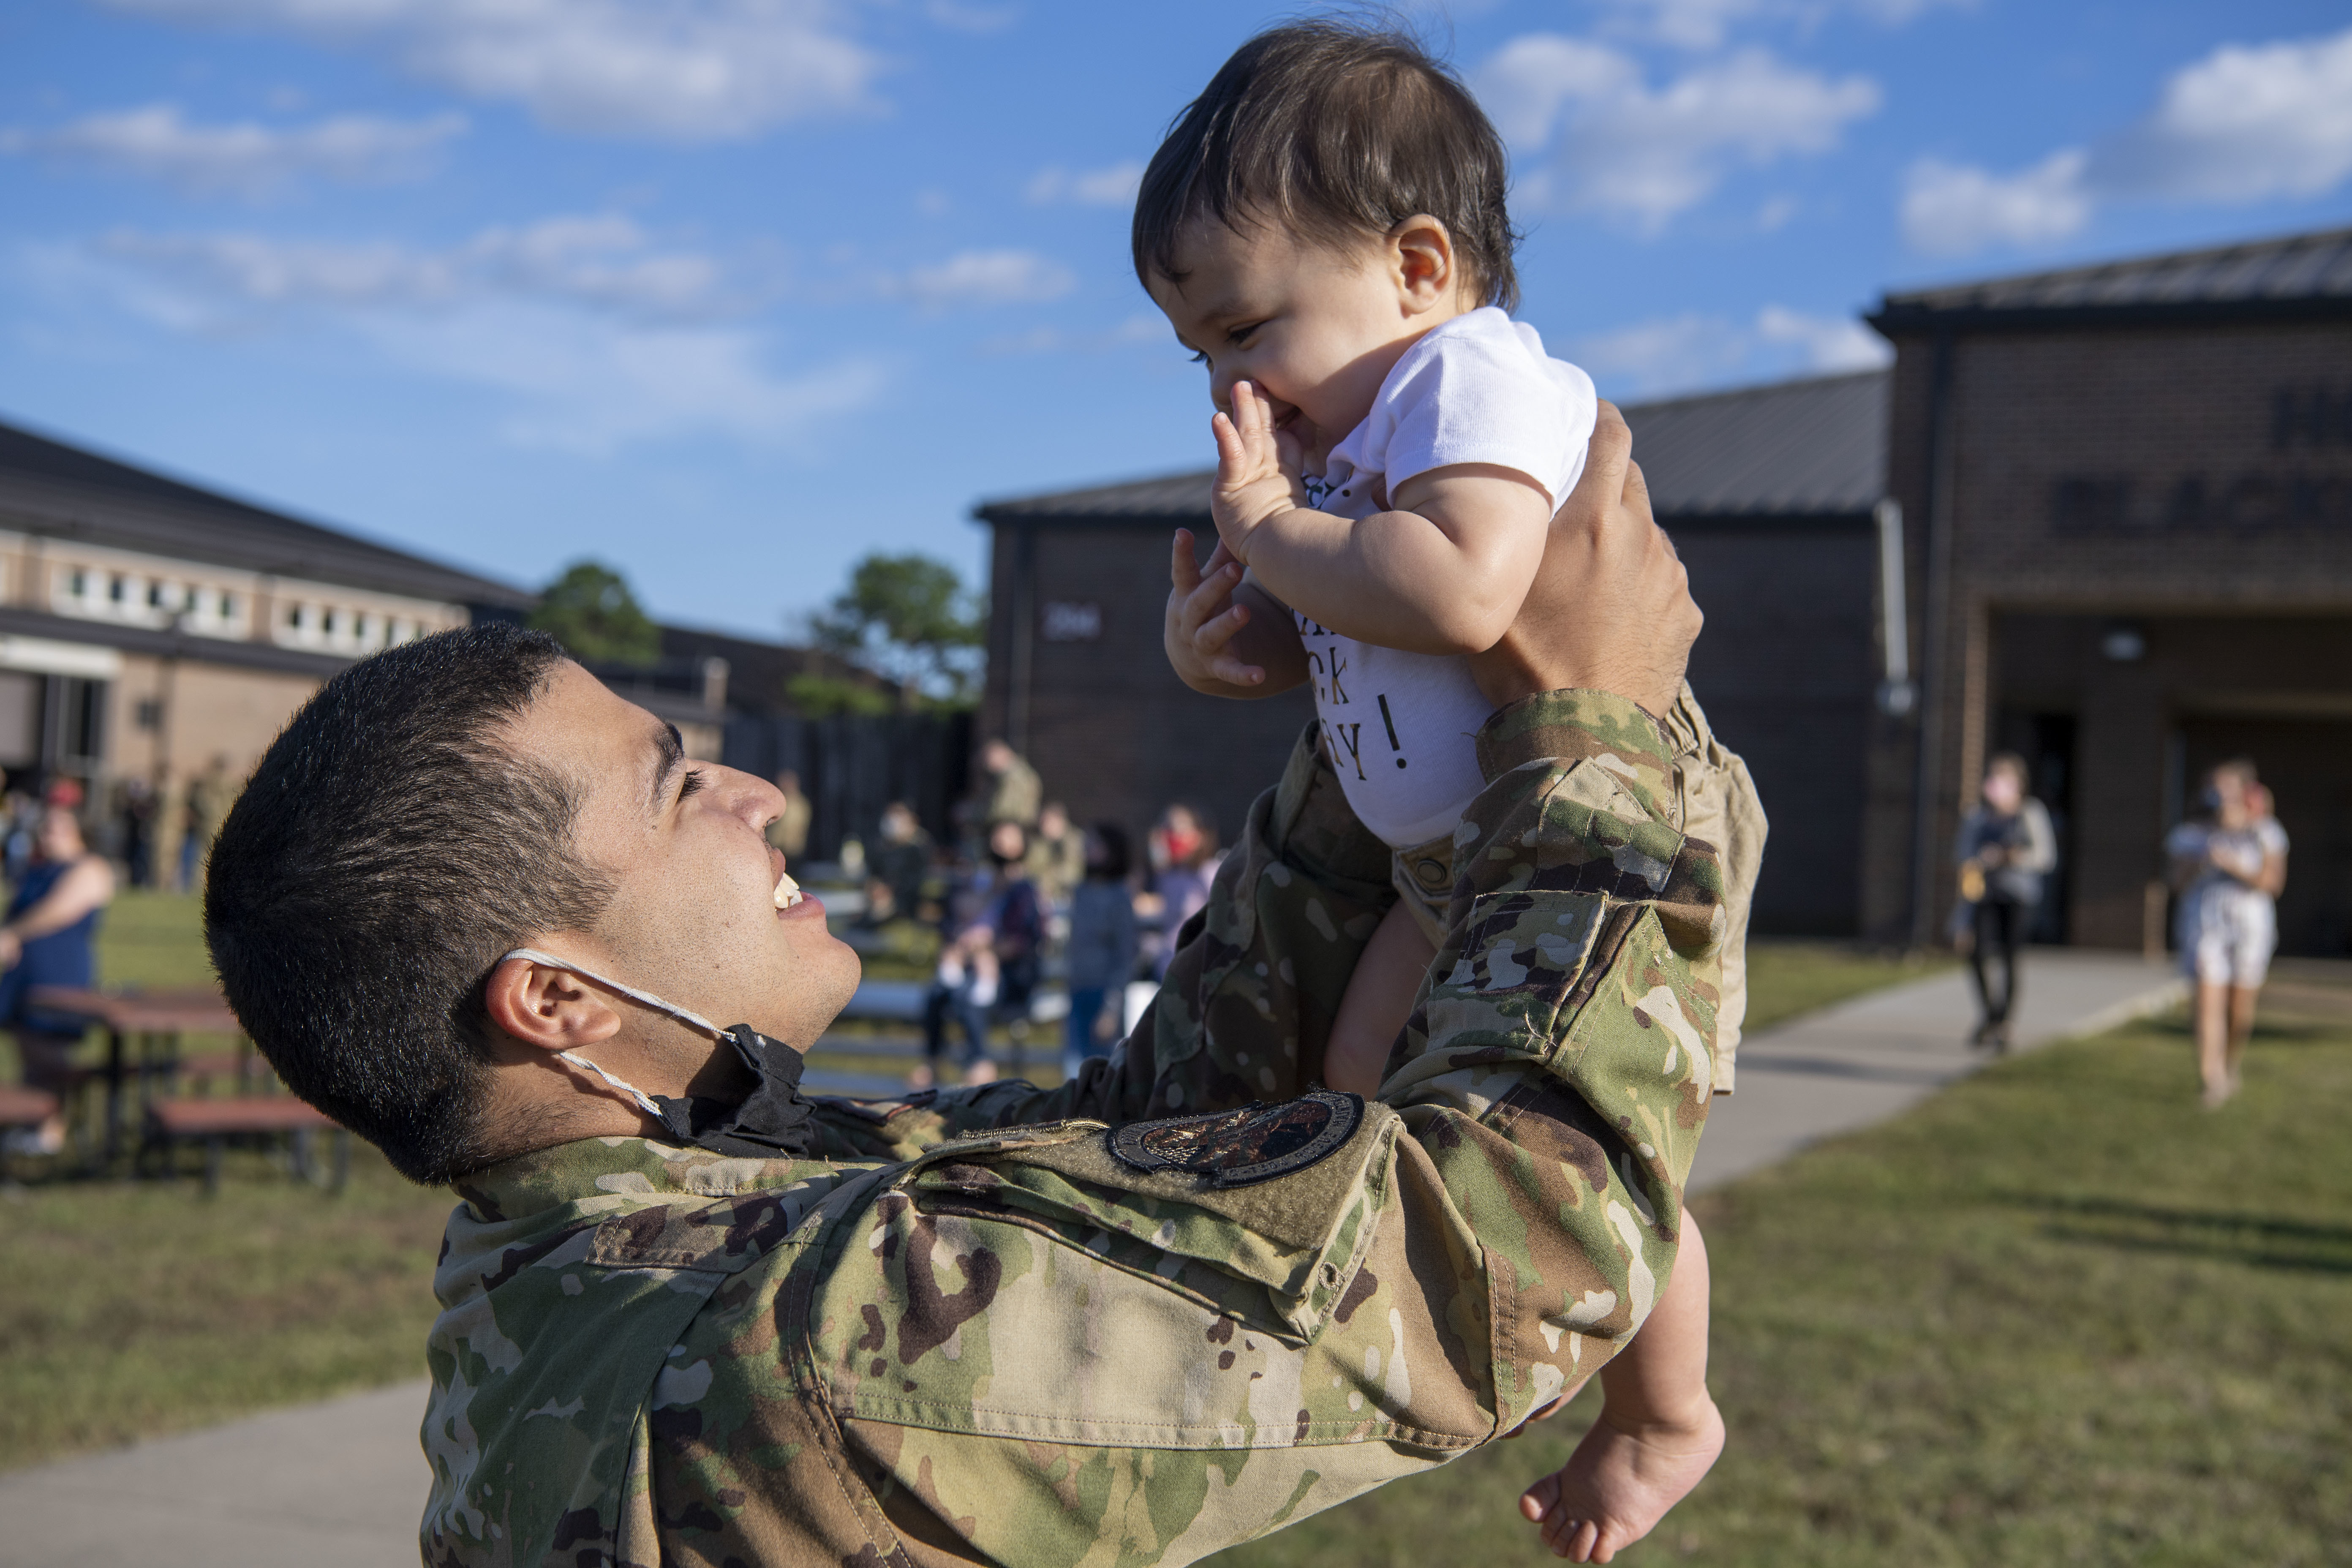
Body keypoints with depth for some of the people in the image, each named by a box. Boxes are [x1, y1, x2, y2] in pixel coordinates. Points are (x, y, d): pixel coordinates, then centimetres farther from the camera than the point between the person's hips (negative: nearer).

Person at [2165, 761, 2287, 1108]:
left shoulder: (2264, 831, 3)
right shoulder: (2192, 834, 6)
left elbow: (2274, 882, -6)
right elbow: (2179, 884, 7)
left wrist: (2235, 866, -20)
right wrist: (2195, 865, -13)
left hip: (2250, 921, 0)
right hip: (2204, 920, 0)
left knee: (2241, 1008, 7)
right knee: (2209, 1002, -13)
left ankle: (2231, 1063, 35)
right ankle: (2213, 1081, -19)